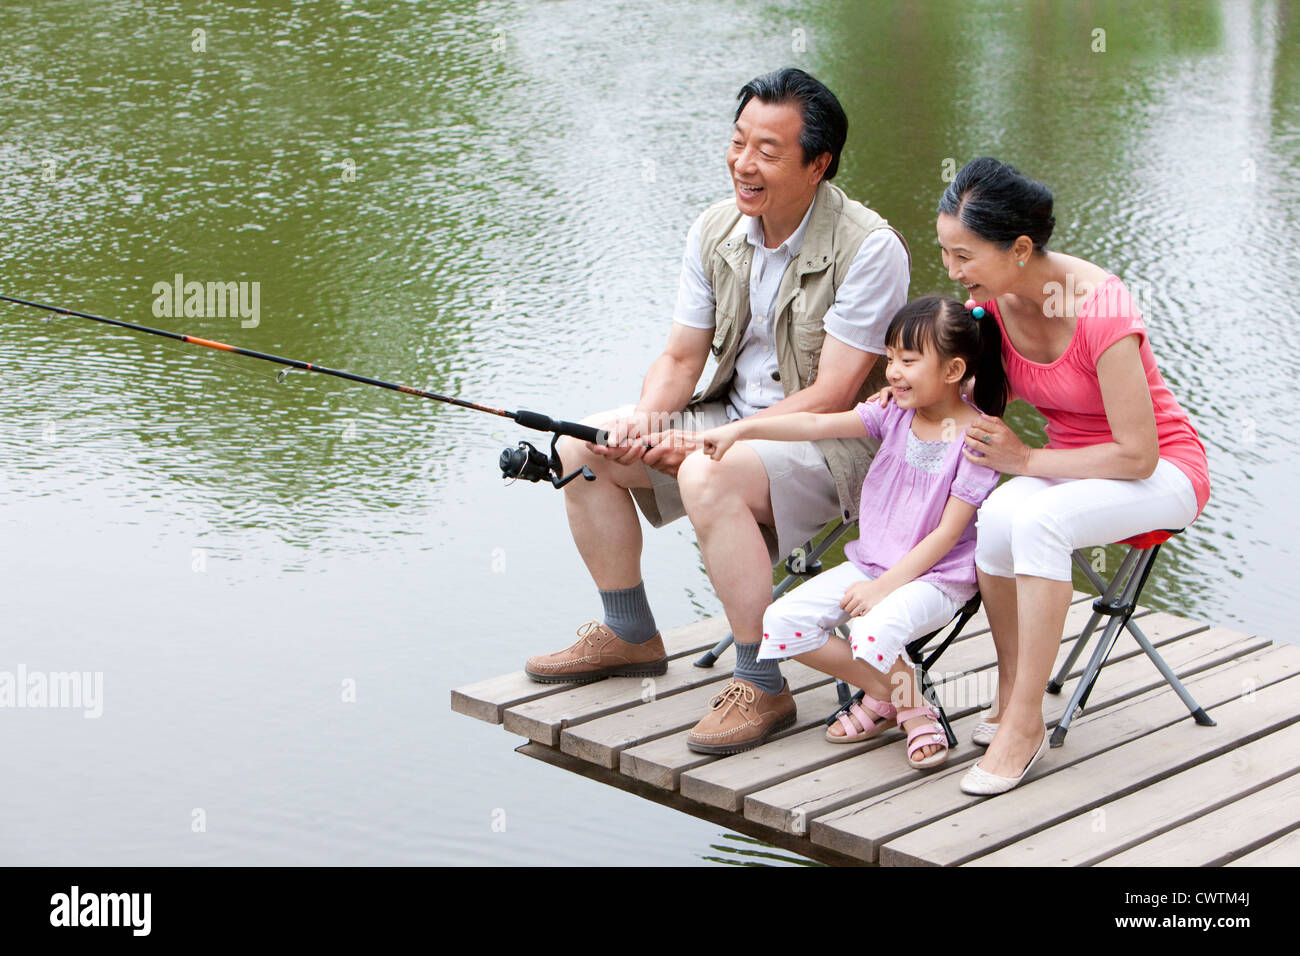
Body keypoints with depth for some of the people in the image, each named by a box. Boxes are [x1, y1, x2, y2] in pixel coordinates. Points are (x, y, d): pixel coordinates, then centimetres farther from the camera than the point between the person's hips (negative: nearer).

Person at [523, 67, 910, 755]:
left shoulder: (869, 249, -20)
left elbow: (830, 396, -23)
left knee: (709, 479, -35)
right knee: (583, 445, -4)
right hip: (732, 417, 8)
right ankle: (630, 635, 13)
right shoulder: (715, 231, 0)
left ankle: (762, 687, -22)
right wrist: (645, 420, -17)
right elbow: (681, 357, 5)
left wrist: (707, 444, -27)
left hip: (837, 440, -8)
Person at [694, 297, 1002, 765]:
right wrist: (739, 428, -19)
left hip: (937, 577, -7)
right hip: (873, 563, 7)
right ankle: (883, 694, 8)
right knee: (780, 623, -9)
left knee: (873, 634, -36)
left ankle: (915, 709, -4)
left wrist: (882, 587, -21)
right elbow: (817, 424, -7)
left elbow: (947, 533, -17)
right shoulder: (894, 414, 2)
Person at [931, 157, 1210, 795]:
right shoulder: (993, 298, -7)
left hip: (1161, 473, -6)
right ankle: (1009, 698, -11)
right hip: (1071, 468, 6)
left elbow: (1137, 455, -25)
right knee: (995, 519, -29)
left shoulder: (1101, 310, -29)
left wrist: (1026, 461, -20)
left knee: (1037, 521, -35)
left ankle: (1024, 721, -24)